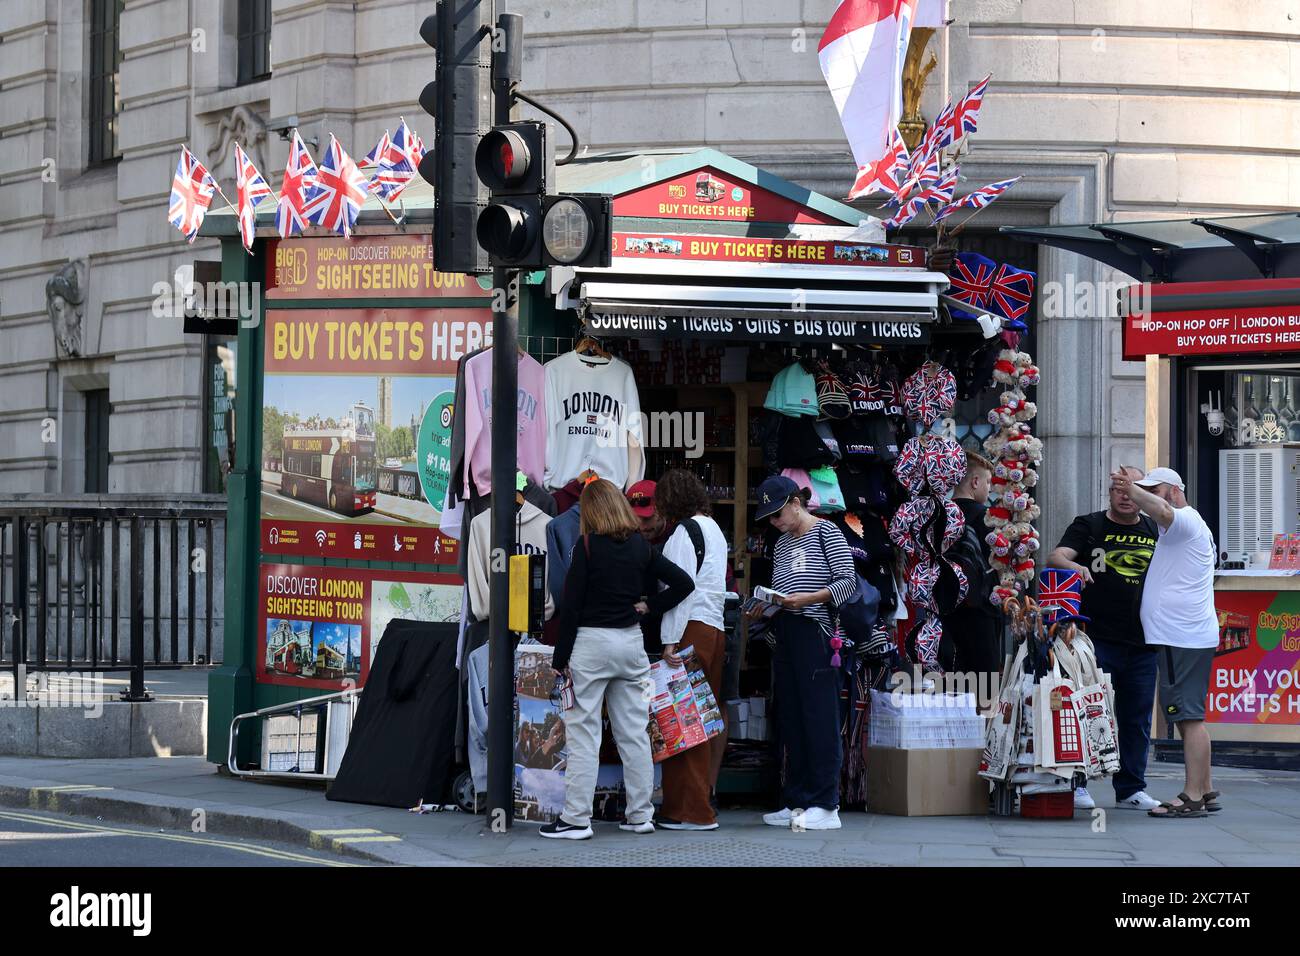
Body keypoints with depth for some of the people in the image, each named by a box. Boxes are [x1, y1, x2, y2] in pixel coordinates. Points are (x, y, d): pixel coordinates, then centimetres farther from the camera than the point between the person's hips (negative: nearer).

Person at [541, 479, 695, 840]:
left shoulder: (587, 546, -10)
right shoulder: (641, 546, 4)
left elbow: (571, 606, -11)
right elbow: (684, 583, 5)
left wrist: (560, 660, -7)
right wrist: (650, 606, 10)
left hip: (590, 642, -5)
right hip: (631, 641, 5)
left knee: (583, 733, -3)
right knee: (634, 732, 10)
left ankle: (576, 818, -4)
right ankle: (640, 815, 13)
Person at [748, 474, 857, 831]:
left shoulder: (825, 532, -1)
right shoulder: (781, 545, 21)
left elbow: (848, 581, -8)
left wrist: (807, 598, -19)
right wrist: (765, 608, 3)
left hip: (814, 632, -8)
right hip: (785, 636, 8)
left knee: (819, 716, -8)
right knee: (791, 720, 7)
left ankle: (825, 805, -8)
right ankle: (797, 803, 11)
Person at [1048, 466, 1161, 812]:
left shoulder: (1155, 531, 14)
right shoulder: (1089, 526, 3)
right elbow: (1055, 557, -11)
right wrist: (1073, 566, -33)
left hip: (1142, 642, 4)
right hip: (1096, 638, -4)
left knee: (1137, 718, 7)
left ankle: (1131, 789, 14)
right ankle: (1076, 784, 3)